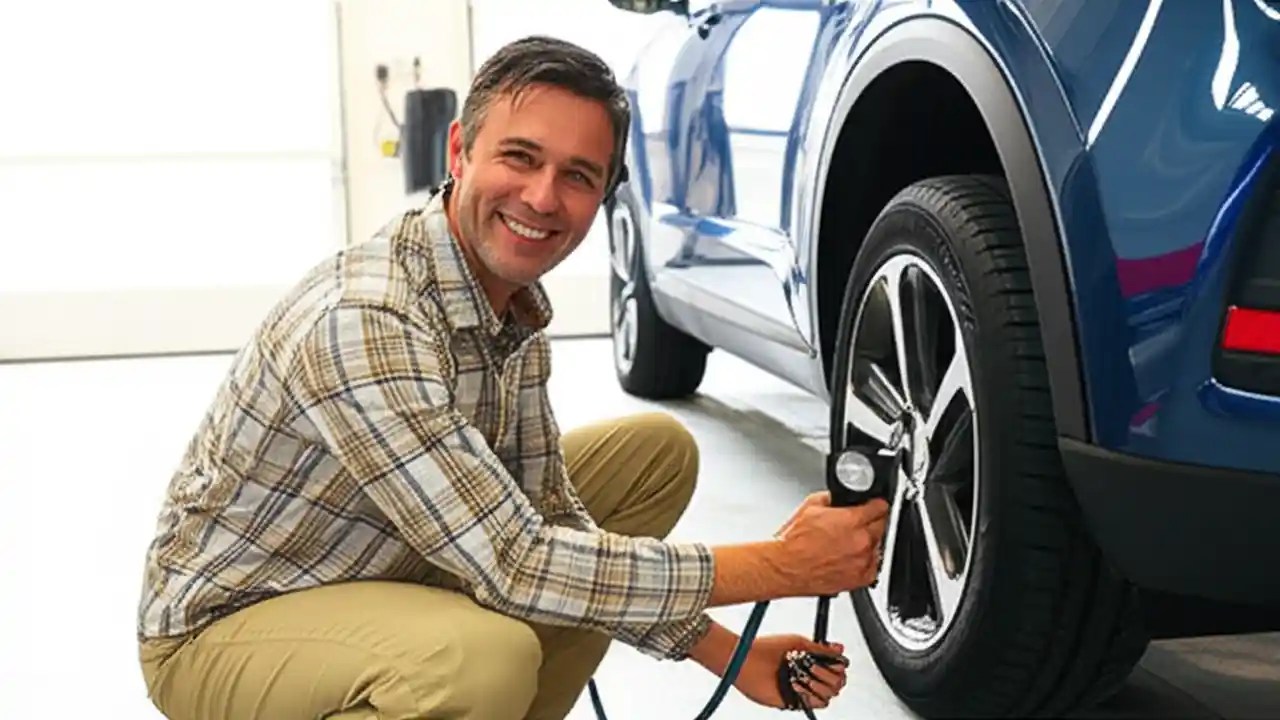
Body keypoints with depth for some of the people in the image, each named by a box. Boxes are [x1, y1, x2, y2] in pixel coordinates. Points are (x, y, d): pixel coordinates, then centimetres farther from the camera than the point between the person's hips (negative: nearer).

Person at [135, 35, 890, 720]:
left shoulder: (514, 301, -5)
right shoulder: (362, 323, -32)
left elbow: (547, 520, 1)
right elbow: (514, 566, -32)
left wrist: (725, 652, -5)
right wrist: (781, 568, -27)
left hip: (380, 567, 9)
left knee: (657, 452, 6)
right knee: (486, 657, -39)